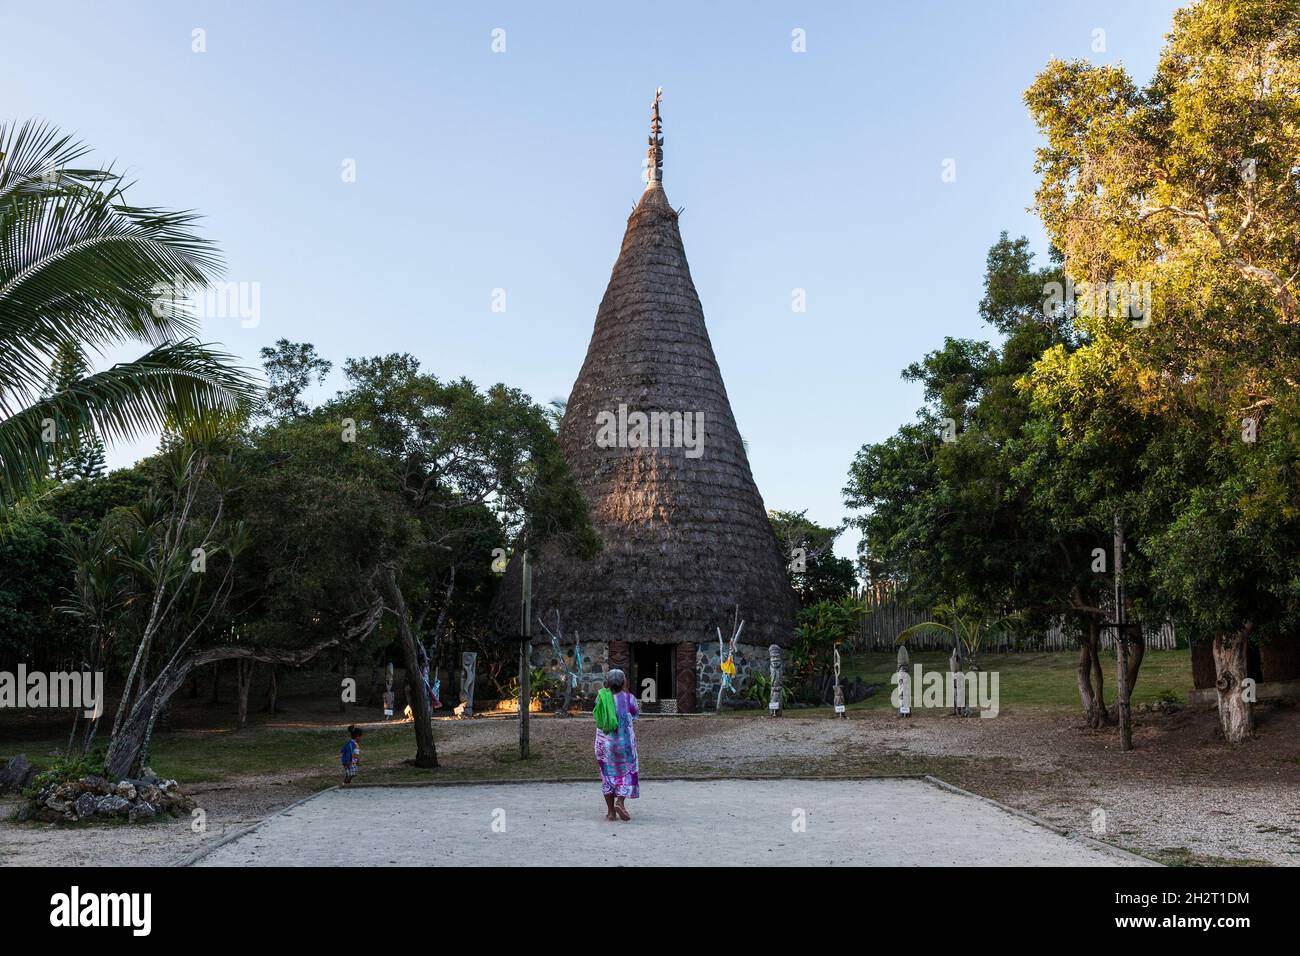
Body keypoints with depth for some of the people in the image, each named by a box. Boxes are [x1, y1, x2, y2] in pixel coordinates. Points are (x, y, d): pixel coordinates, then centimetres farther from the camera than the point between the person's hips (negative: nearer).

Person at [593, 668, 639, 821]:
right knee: (628, 771, 11)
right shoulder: (628, 698, -9)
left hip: (604, 741, 3)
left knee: (608, 773, 11)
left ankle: (611, 811, 11)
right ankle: (620, 801, -9)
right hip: (624, 740, -3)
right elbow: (636, 714, 8)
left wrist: (607, 689, 12)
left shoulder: (601, 698, -3)